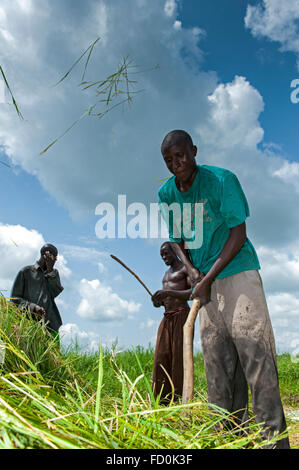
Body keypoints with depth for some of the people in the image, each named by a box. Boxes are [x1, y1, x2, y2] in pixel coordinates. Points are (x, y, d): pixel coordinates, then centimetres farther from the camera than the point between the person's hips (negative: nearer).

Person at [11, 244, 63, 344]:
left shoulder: (54, 273, 20)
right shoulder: (26, 272, 9)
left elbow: (55, 293, 2)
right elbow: (15, 298, 5)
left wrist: (50, 270, -4)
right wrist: (33, 307, -11)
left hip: (50, 323, 3)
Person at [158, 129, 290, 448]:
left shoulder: (222, 180, -11)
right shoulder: (166, 194, 4)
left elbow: (238, 234, -12)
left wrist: (208, 279, -15)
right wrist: (190, 269, -5)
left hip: (236, 270, -5)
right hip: (204, 279, 5)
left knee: (253, 346, -11)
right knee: (215, 356, 5)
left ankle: (274, 437, -6)